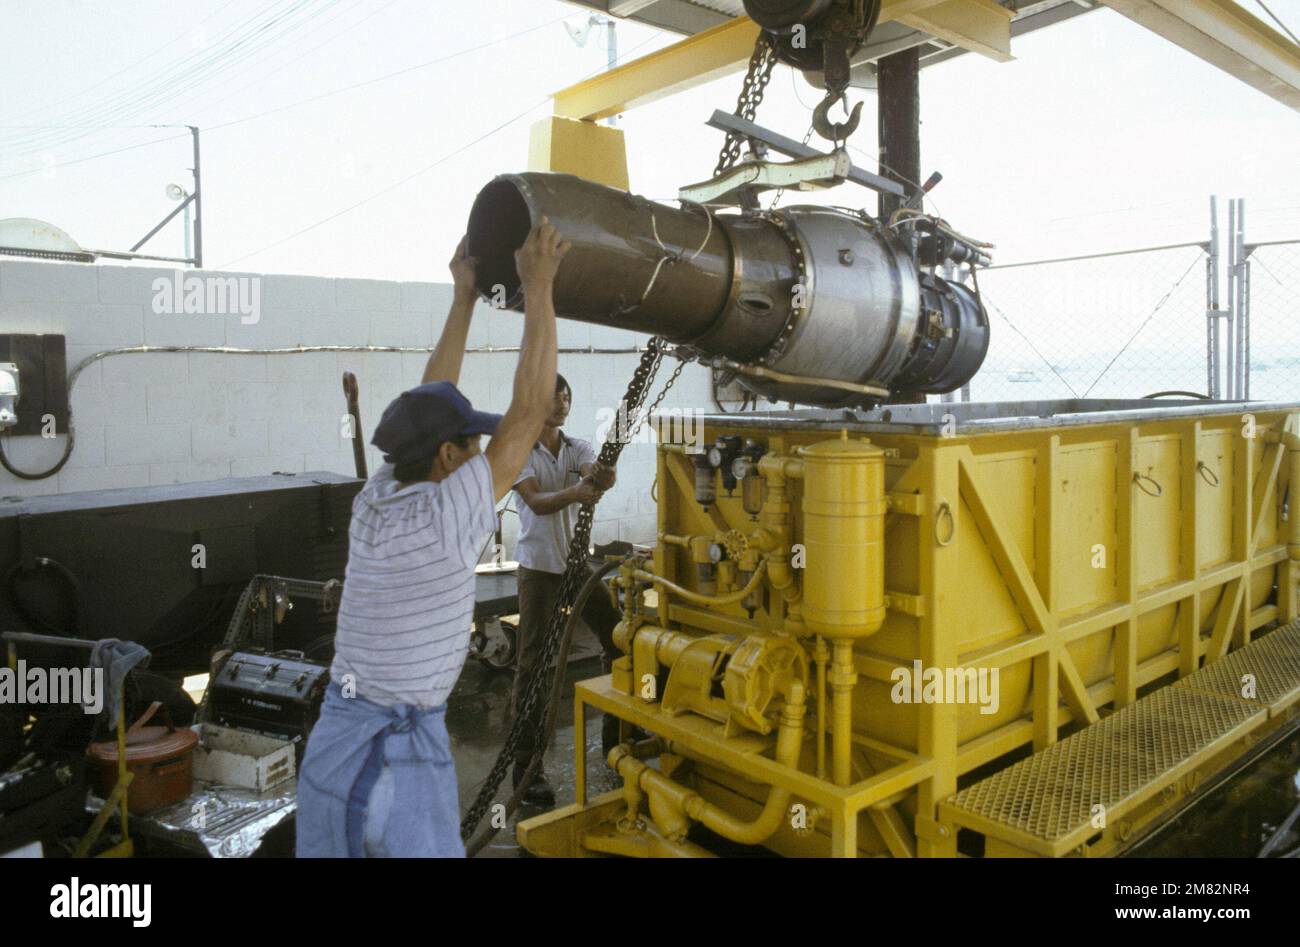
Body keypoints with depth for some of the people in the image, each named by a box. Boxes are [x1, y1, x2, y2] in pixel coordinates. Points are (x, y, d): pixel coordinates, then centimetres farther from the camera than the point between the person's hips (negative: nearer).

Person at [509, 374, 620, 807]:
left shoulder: (578, 448, 6)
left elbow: (596, 475, -17)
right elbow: (536, 502, -23)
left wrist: (601, 479, -43)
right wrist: (574, 493, -43)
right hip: (540, 568, -5)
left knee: (618, 641, 11)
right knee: (532, 665, -5)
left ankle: (617, 732, 32)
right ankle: (526, 764, 2)